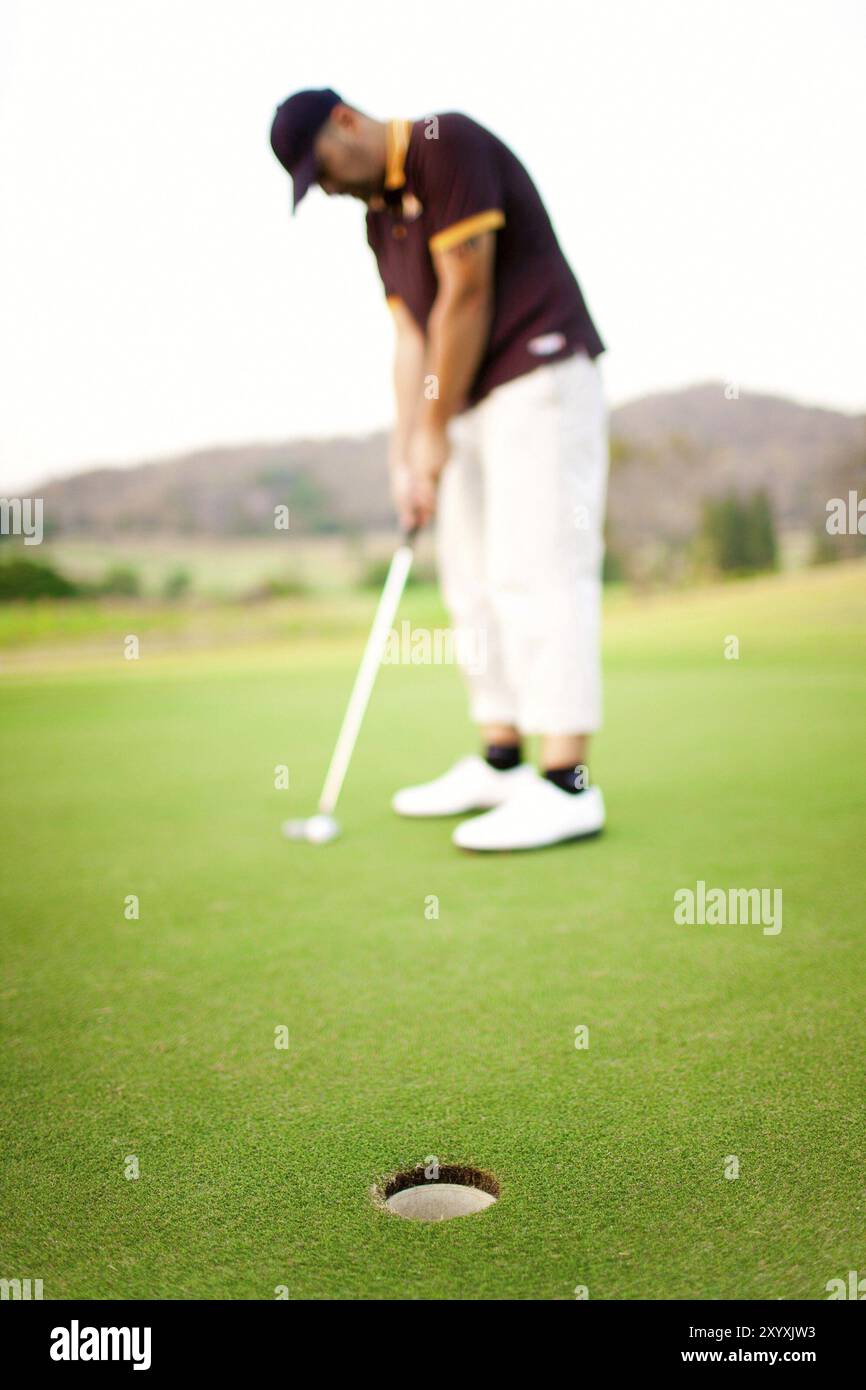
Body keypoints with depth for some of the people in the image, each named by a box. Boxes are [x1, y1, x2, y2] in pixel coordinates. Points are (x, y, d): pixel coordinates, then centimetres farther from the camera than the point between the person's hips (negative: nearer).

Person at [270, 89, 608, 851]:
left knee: (535, 569, -15)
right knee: (472, 579, 8)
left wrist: (435, 432, -11)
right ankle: (501, 762, 15)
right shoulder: (379, 213, 18)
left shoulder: (450, 145, -8)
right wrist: (405, 455, 4)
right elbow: (412, 333, 14)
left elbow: (467, 293, -15)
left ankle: (566, 784, -14)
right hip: (475, 400, 10)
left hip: (540, 373, -9)